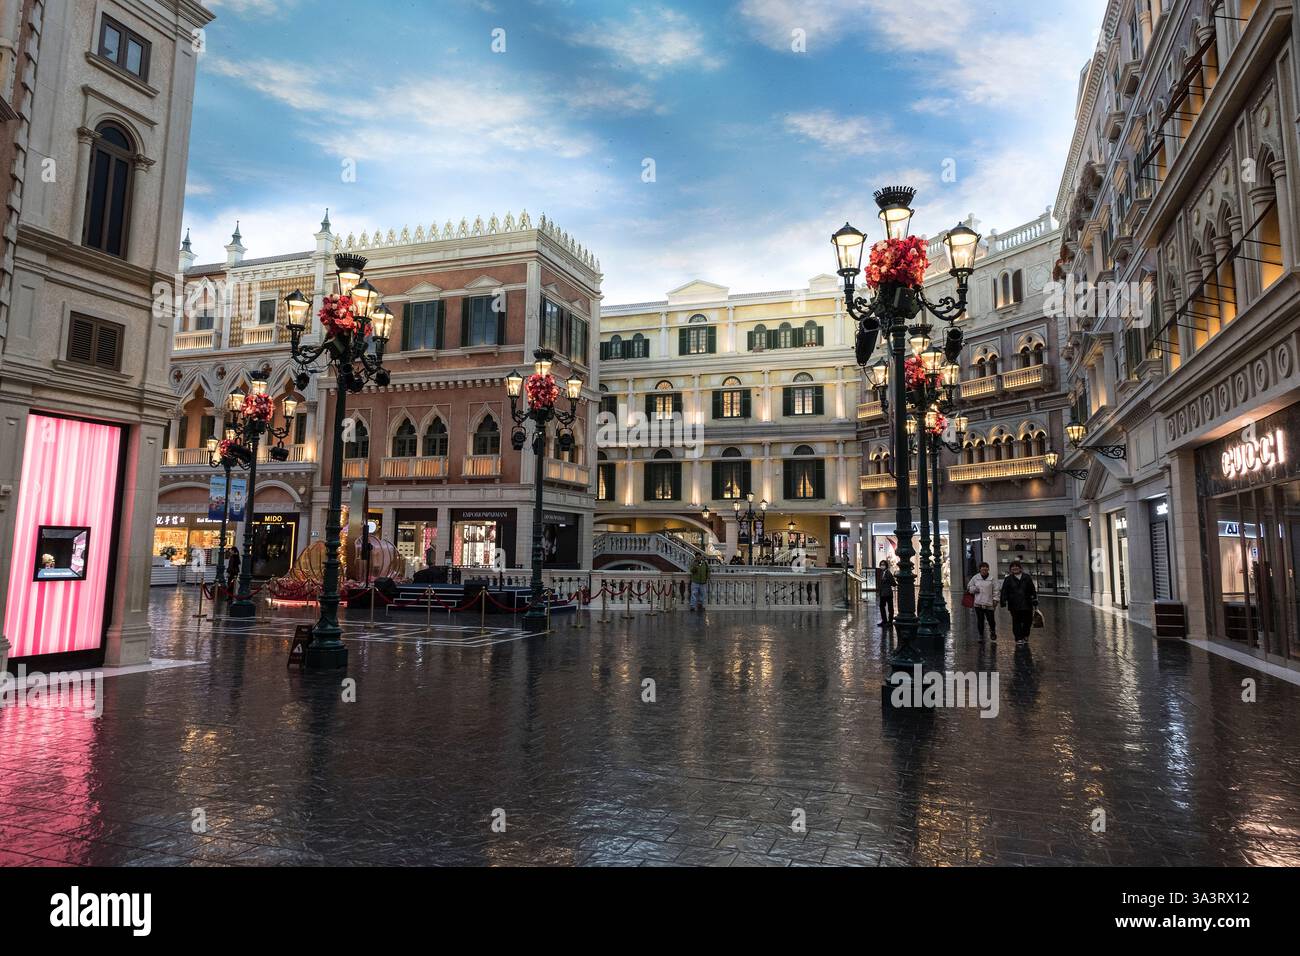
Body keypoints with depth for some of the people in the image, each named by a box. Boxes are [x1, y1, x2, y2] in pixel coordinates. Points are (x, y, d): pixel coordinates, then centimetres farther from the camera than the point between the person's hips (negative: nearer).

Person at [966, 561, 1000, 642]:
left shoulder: (992, 578, 1)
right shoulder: (975, 578, 7)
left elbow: (995, 590, 1)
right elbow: (969, 587, 16)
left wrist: (995, 599, -5)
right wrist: (974, 589, -4)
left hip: (989, 603, -2)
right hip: (978, 603, 2)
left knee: (991, 619, 0)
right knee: (980, 620, 6)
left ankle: (993, 631, 27)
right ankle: (981, 635, 18)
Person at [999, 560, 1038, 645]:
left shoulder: (1027, 578, 8)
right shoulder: (1008, 579, 4)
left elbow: (1033, 590, 11)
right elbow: (1004, 591, 0)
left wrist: (1034, 600, 7)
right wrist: (1003, 601, -9)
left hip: (1027, 604, 2)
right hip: (1014, 605, -1)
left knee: (1028, 621, 6)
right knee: (1016, 622, 0)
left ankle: (1025, 636, 28)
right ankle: (1018, 638, 7)